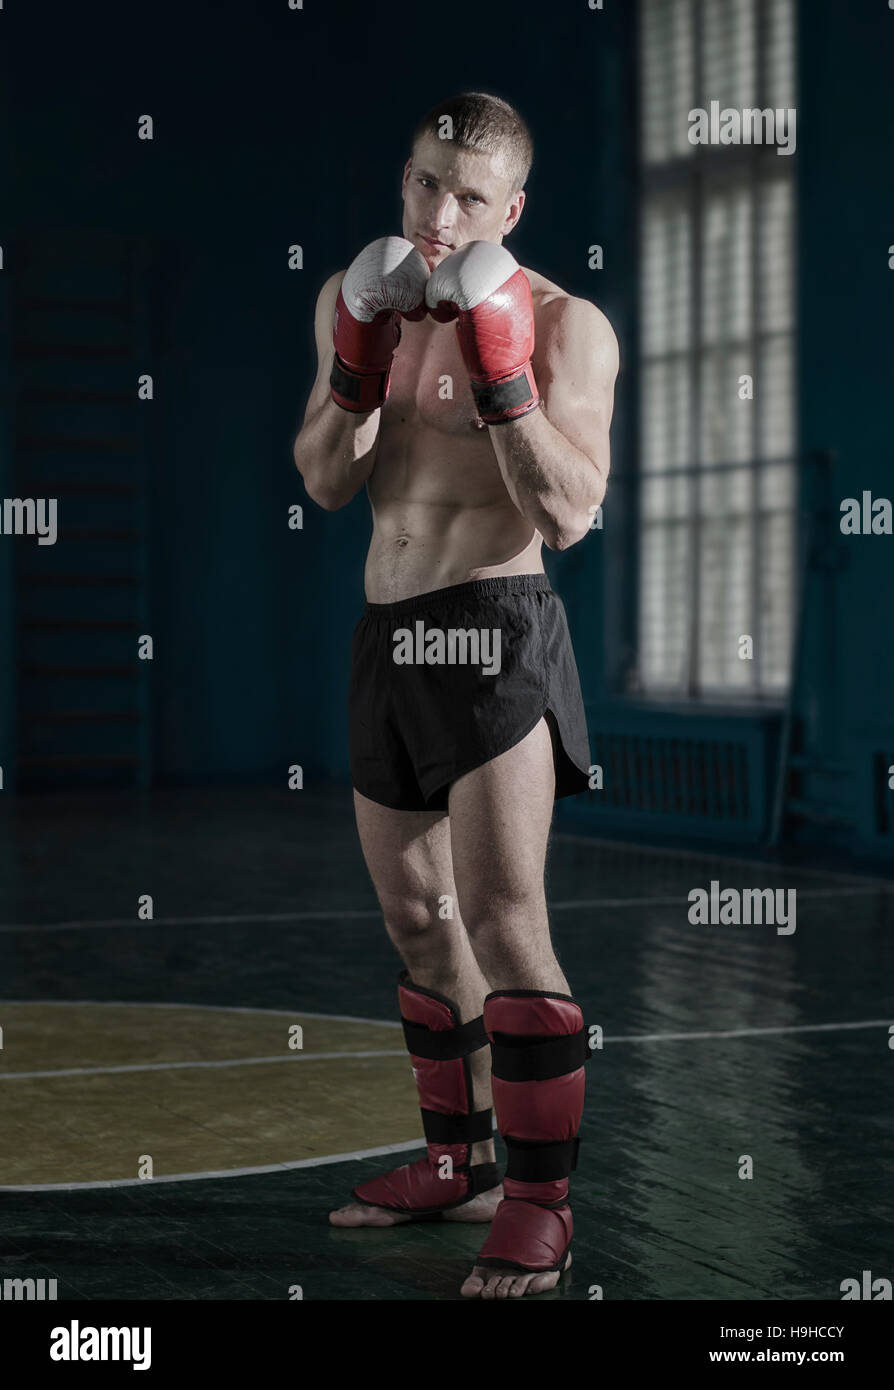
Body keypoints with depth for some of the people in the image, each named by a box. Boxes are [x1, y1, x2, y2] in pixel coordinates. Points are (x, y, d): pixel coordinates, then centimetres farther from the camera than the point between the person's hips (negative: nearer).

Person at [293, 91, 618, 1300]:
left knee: (504, 922, -12)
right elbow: (327, 485, 7)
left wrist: (503, 377, -24)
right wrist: (357, 372, -9)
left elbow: (570, 513, -16)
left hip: (495, 626, -7)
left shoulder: (564, 325, -8)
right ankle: (458, 1163, 32)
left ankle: (540, 1207, -4)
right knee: (417, 919, 16)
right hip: (387, 634, 7)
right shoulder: (355, 299, 11)